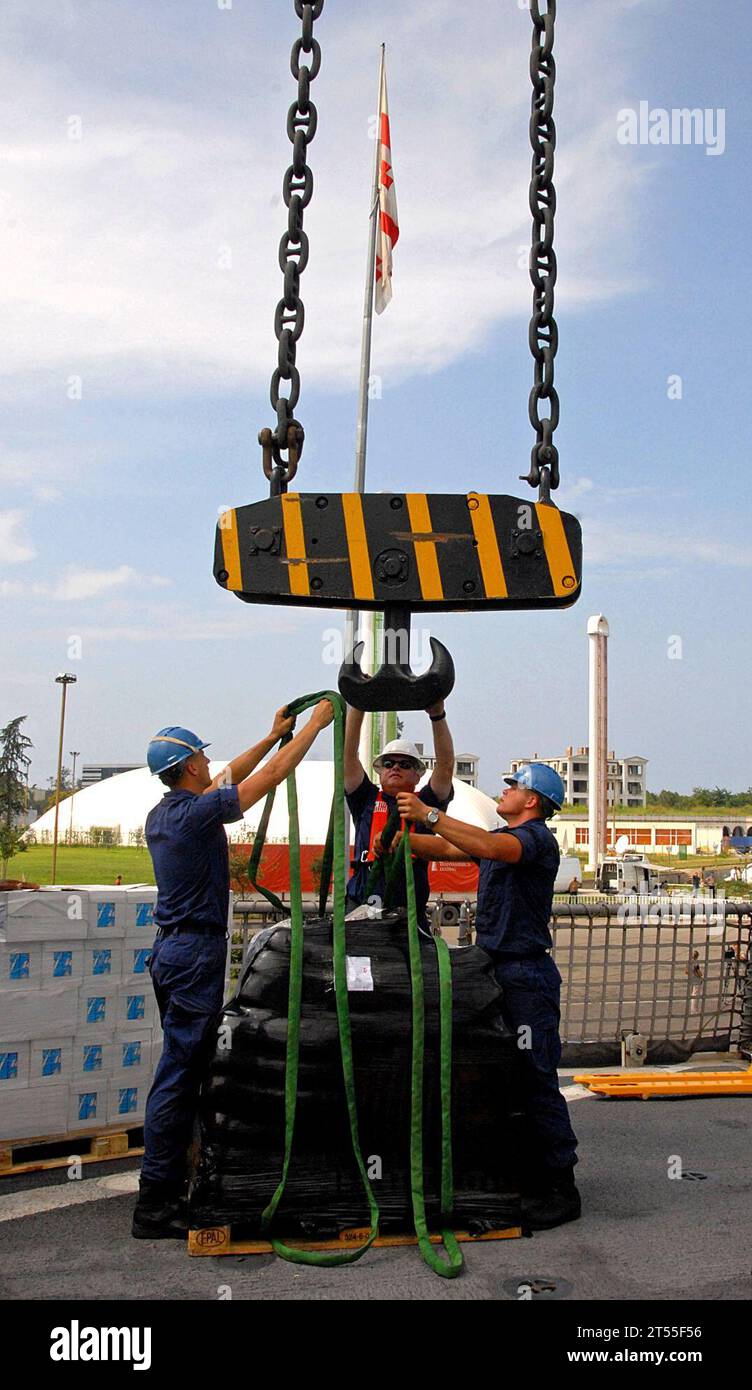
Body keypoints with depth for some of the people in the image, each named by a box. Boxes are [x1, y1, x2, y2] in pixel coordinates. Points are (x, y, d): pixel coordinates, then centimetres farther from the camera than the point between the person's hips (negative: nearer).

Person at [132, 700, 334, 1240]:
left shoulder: (161, 814, 10)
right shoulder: (196, 813, -16)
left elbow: (229, 778, 24)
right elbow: (274, 774, -10)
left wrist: (275, 734, 30)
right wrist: (315, 724, 3)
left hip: (172, 948, 10)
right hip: (196, 953, -10)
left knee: (182, 1071, 15)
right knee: (178, 1075, -6)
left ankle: (170, 1189, 21)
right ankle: (155, 1205, -2)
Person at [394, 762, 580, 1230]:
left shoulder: (537, 837, -11)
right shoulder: (500, 837, 20)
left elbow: (489, 847, -30)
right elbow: (446, 849, 20)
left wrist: (429, 814, -29)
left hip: (527, 973, -10)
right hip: (497, 970, 10)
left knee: (537, 1079, -8)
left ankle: (560, 1187, -1)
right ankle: (530, 1174, 24)